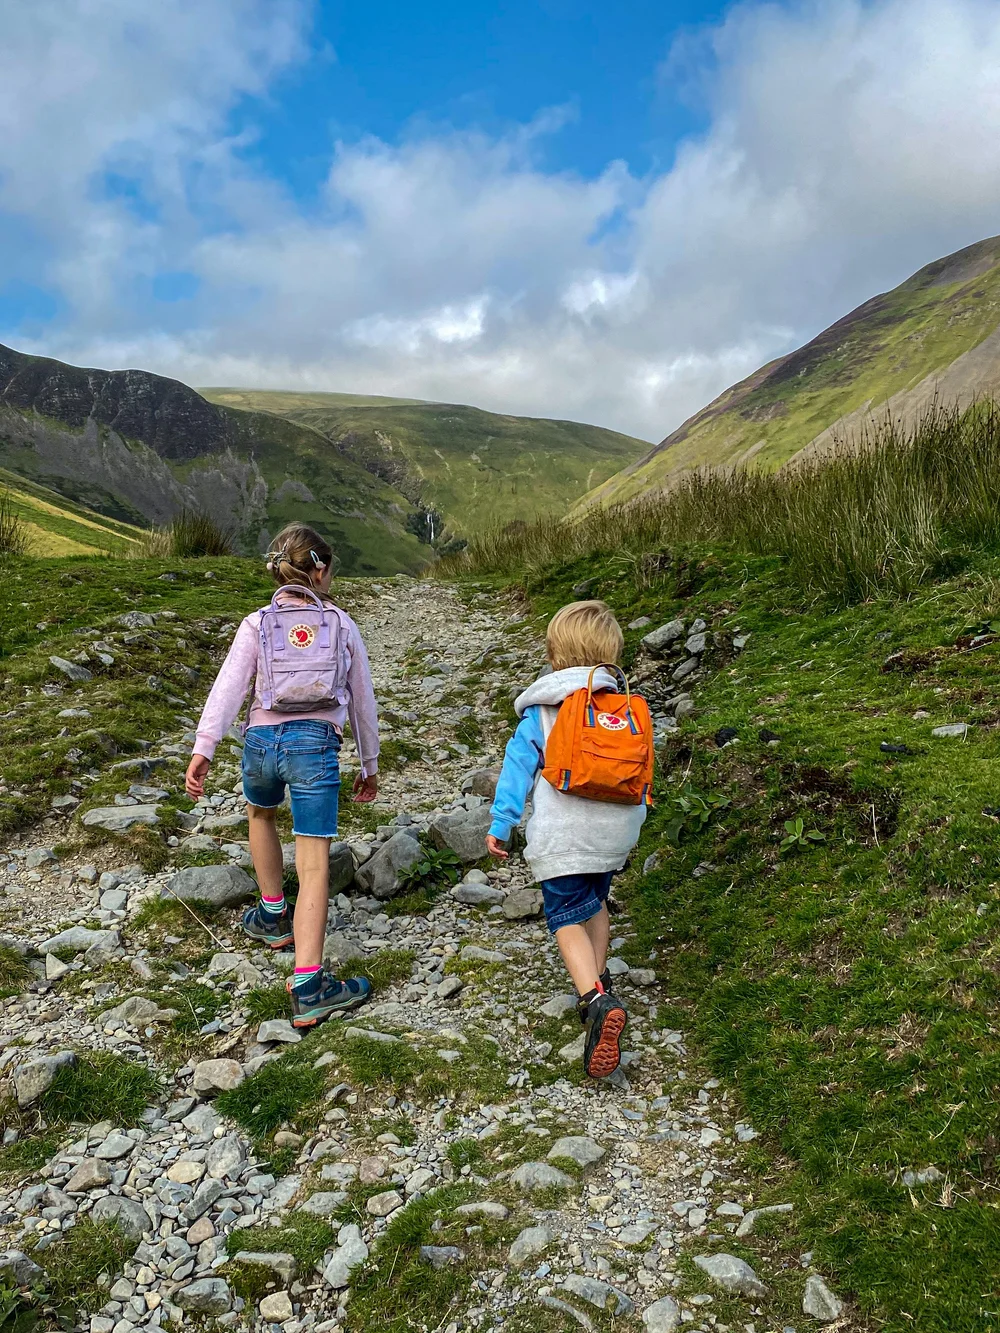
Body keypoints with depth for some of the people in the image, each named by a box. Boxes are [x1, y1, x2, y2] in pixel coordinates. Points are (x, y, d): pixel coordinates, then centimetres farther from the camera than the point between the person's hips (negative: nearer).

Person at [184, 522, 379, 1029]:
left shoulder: (257, 624, 8)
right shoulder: (341, 624, 9)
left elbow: (228, 687, -5)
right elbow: (362, 699, 13)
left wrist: (202, 749, -9)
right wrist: (370, 763, 22)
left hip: (262, 741, 2)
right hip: (315, 745, -2)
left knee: (260, 813, 34)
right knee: (314, 863, -4)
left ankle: (273, 915, 43)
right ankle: (307, 987, -10)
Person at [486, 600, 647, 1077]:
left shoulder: (541, 712, -6)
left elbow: (518, 768, -8)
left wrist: (500, 824, -3)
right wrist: (635, 819, 28)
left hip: (561, 837, -5)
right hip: (615, 832, 5)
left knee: (568, 917, -2)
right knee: (595, 904, 25)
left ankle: (595, 1001, -21)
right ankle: (597, 982, 33)